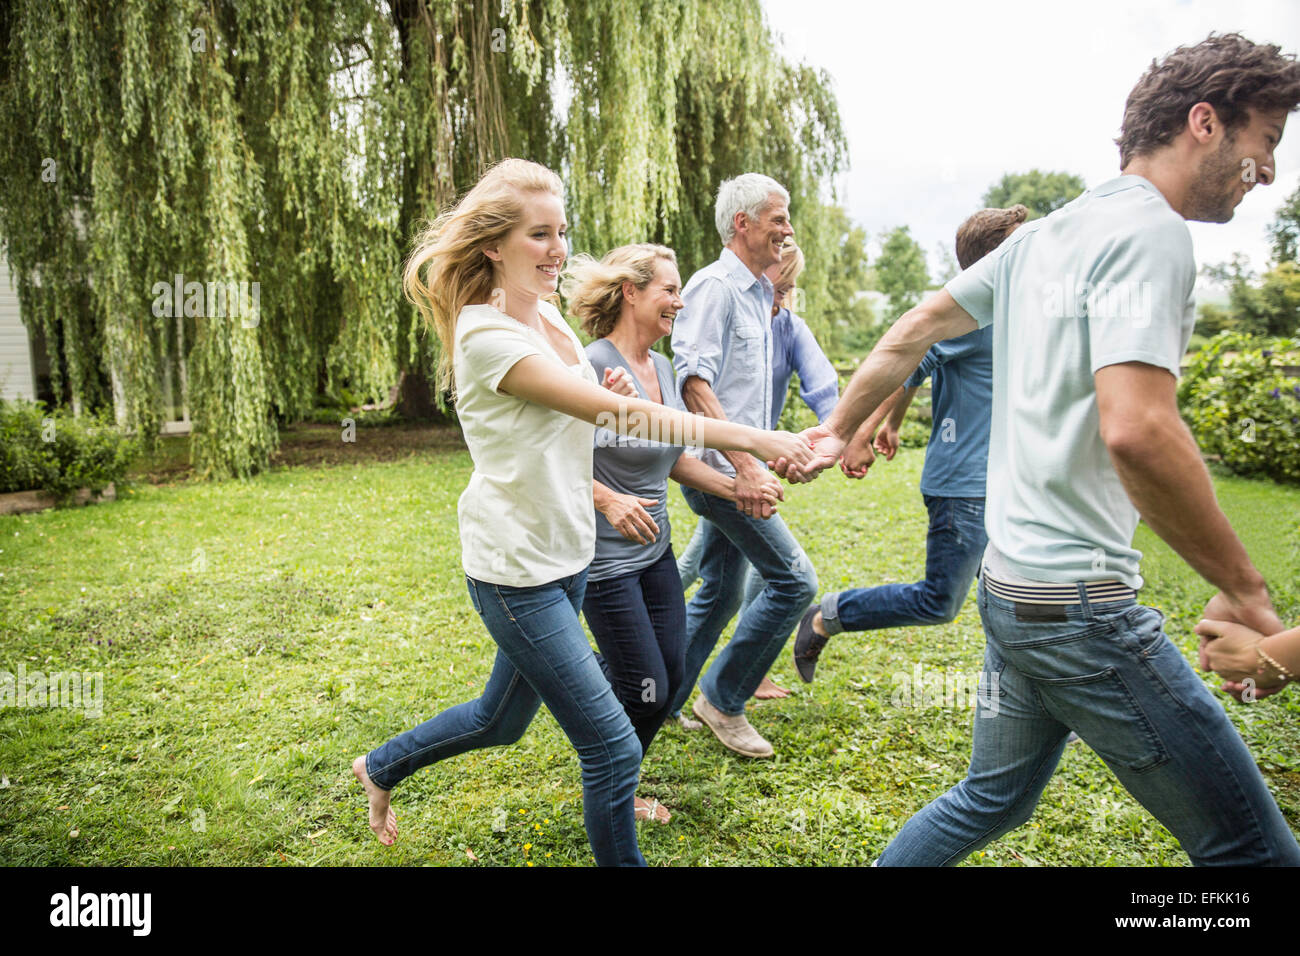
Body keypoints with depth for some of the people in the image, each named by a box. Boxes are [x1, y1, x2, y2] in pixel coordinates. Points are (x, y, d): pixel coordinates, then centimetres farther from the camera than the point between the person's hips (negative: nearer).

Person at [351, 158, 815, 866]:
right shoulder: (486, 336, -20)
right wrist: (750, 438, -30)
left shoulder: (548, 316, 6)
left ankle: (380, 768, 49)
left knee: (502, 719, 25)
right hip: (517, 570, -9)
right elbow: (614, 411, -28)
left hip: (565, 555, 9)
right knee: (613, 750, -5)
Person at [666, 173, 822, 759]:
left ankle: (666, 699, 26)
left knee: (720, 593, 14)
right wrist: (744, 464, -28)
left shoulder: (758, 293, 18)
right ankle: (722, 699, 6)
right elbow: (694, 381, -22)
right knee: (793, 580, -8)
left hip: (738, 465, 10)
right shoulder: (714, 286, -12)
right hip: (719, 467, -10)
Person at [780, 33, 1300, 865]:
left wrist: (838, 429, 25)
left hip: (1012, 581, 10)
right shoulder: (1151, 232, -14)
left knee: (993, 802, 25)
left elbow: (915, 331, 17)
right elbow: (1135, 430, -27)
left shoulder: (1041, 237, 13)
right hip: (1081, 600, -9)